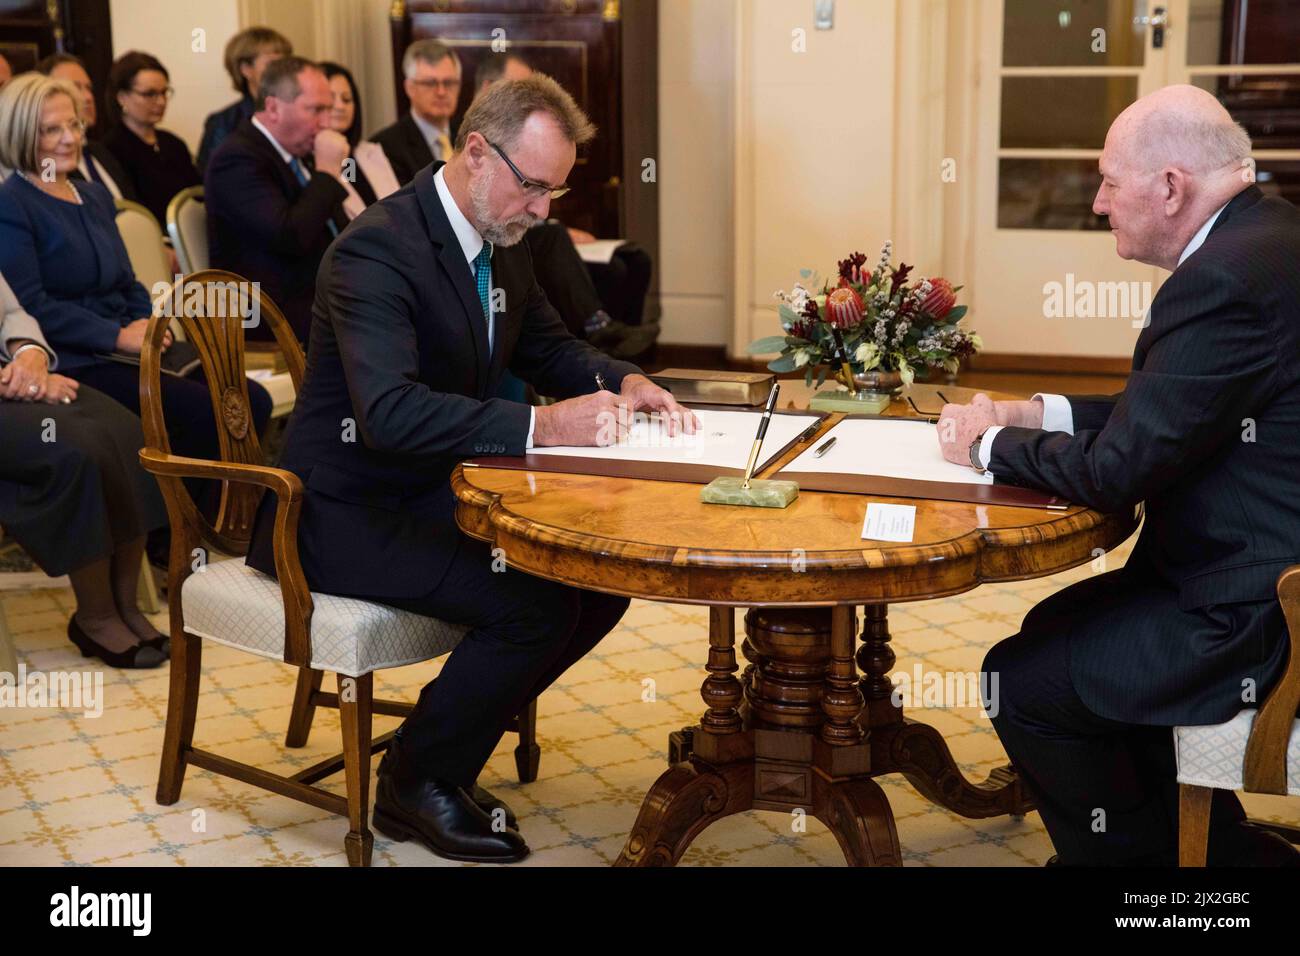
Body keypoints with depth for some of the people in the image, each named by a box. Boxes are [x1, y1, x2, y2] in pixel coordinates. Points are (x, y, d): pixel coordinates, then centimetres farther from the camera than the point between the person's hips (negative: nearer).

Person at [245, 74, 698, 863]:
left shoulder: (502, 241, 5)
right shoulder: (377, 249, -23)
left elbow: (549, 347, 18)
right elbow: (389, 412, -35)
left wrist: (623, 383, -4)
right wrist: (538, 428, -40)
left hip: (438, 494, 9)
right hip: (348, 514, -9)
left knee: (602, 578, -3)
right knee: (533, 607, -24)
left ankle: (445, 737, 13)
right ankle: (416, 782, 0)